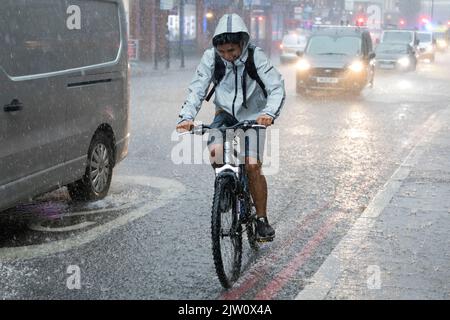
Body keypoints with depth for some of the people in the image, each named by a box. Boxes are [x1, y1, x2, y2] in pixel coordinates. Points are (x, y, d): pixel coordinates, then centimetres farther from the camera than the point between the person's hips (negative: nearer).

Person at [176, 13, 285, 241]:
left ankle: (262, 219, -1)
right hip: (225, 114, 2)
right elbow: (197, 90, -15)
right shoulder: (211, 58, -13)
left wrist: (269, 113, -42)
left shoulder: (255, 57, -18)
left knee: (252, 165, -17)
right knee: (215, 152, -26)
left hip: (252, 116, -2)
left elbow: (277, 88, -22)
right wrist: (187, 116, -32)